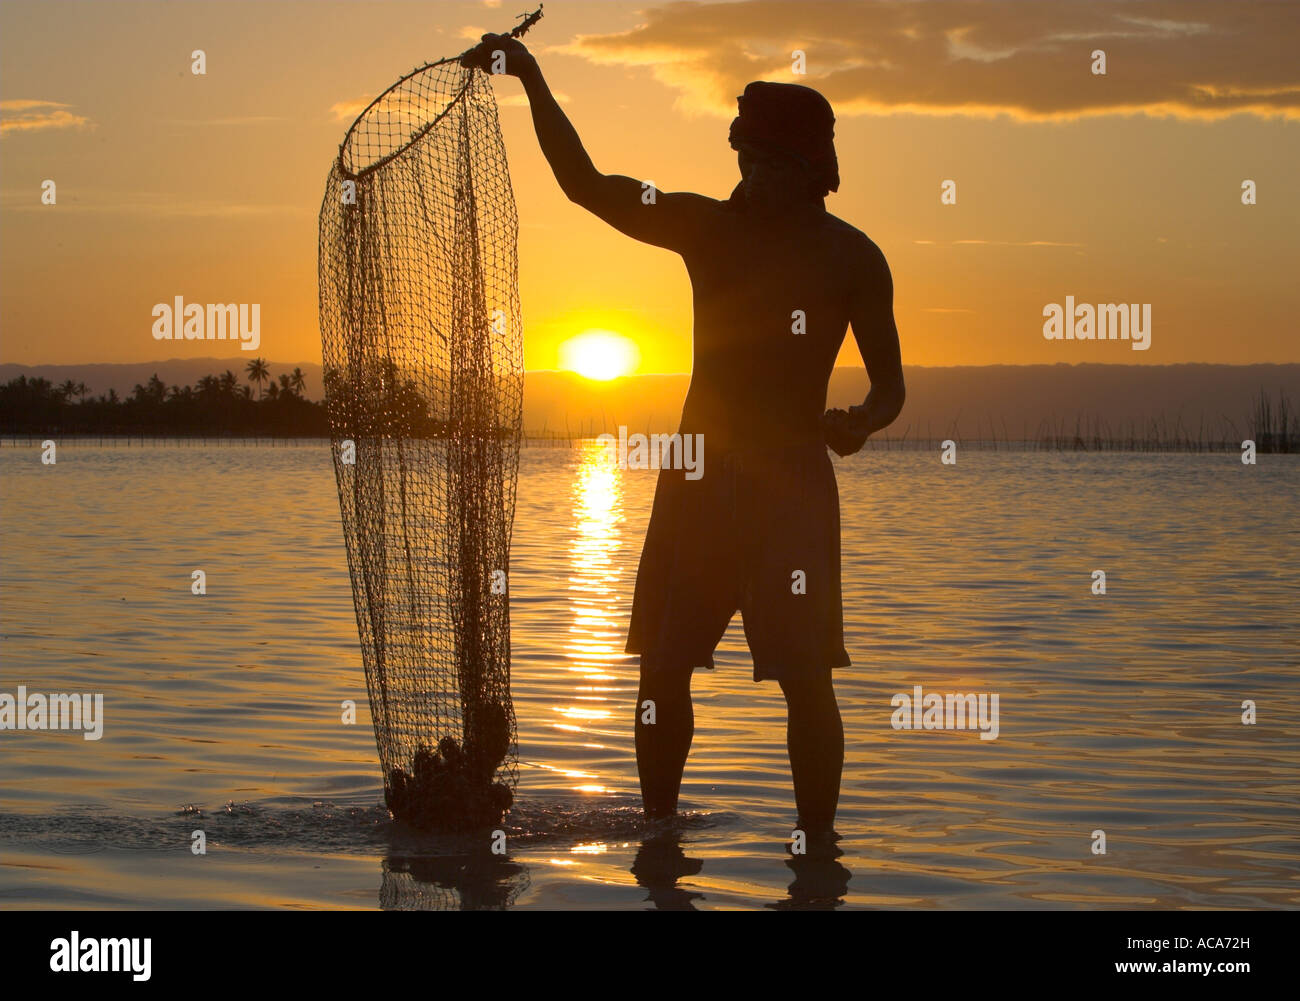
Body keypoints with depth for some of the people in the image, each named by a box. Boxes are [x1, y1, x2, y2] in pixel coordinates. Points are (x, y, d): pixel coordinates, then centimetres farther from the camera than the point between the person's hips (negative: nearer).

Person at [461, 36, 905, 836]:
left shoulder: (851, 258, -1)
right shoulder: (707, 227, 5)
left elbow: (890, 385, 2)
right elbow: (588, 185, 3)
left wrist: (859, 423, -21)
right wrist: (534, 83, -5)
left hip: (793, 478, -3)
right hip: (696, 474, 3)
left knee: (806, 676, -11)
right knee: (662, 672, 3)